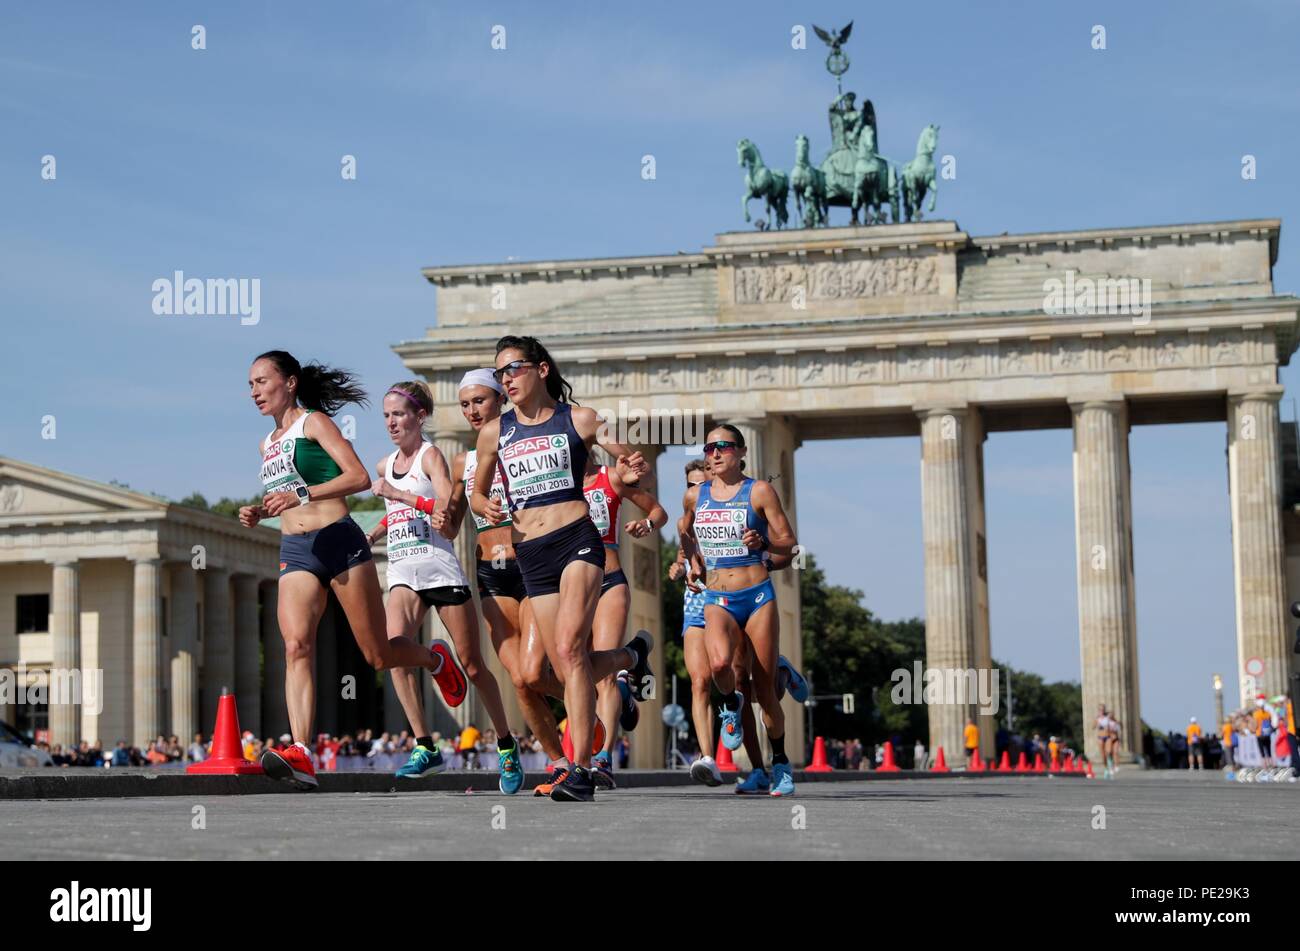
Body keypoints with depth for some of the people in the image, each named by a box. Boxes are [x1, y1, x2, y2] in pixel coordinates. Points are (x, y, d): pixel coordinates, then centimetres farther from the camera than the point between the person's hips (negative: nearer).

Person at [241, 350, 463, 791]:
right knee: (296, 646, -19)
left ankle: (435, 659, 34)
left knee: (378, 654, 0)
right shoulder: (267, 443, 19)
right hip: (294, 553, 5)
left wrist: (301, 495, -22)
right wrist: (258, 512, 10)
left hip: (339, 541, -5)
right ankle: (301, 754, -30)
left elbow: (359, 477, -13)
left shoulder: (314, 422, -1)